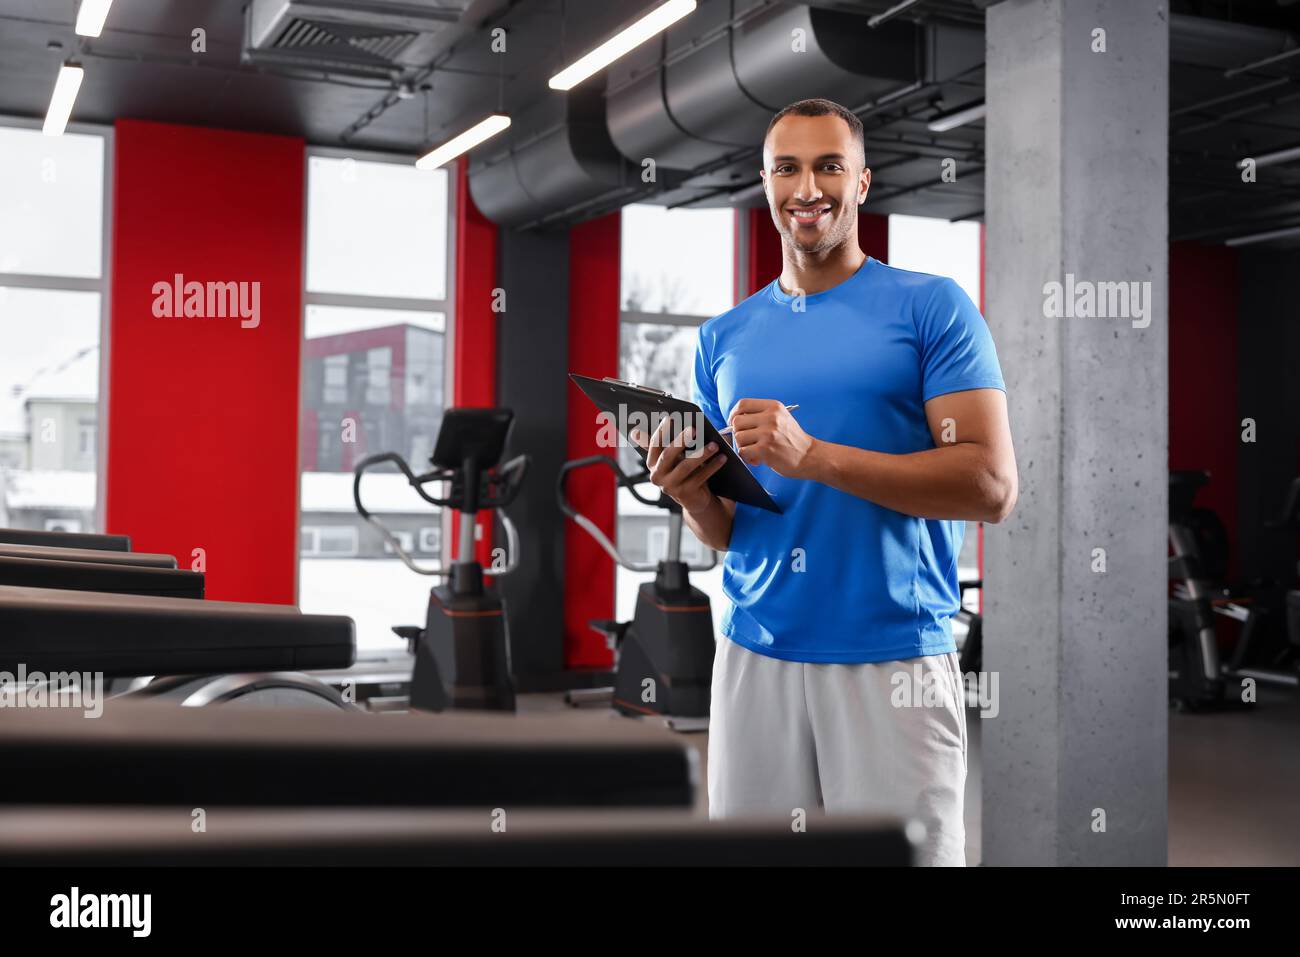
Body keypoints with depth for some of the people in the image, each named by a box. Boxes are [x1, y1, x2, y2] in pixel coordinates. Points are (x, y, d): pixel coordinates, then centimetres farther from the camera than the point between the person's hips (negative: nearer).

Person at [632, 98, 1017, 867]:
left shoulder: (933, 307, -1)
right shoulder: (725, 337, 12)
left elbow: (992, 486, -12)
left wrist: (812, 456, -19)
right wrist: (690, 496, -7)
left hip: (897, 659, -3)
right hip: (754, 656, 4)